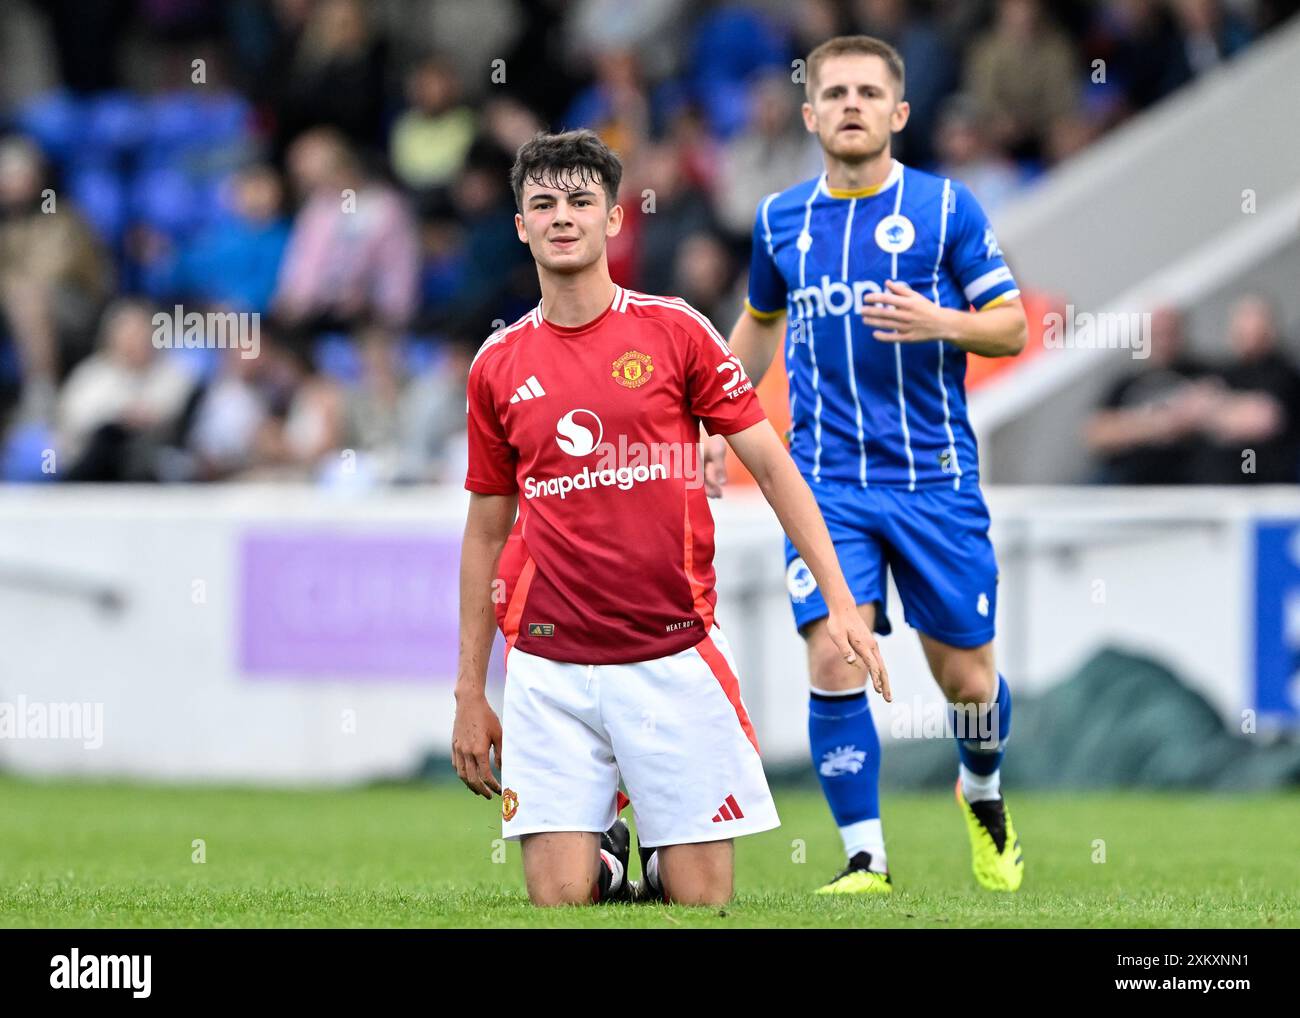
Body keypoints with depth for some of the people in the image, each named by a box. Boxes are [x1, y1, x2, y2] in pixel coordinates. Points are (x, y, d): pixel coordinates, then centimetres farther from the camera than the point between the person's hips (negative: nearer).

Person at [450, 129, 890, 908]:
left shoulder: (674, 332, 1)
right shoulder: (499, 366, 7)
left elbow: (773, 467, 2)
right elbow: (487, 532, 14)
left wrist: (840, 602, -9)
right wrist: (470, 694, 12)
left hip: (673, 656, -1)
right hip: (551, 664, 1)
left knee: (702, 898, -2)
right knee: (561, 899, -7)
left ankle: (662, 854, 31)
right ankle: (607, 851, 25)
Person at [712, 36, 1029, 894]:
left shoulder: (946, 208, -1)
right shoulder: (780, 220, 8)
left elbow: (1012, 328, 1)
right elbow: (760, 323, 25)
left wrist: (940, 323, -18)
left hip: (935, 479, -1)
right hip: (827, 483, 1)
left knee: (966, 678, 5)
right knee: (834, 662, -14)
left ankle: (984, 794, 37)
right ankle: (865, 858, -5)